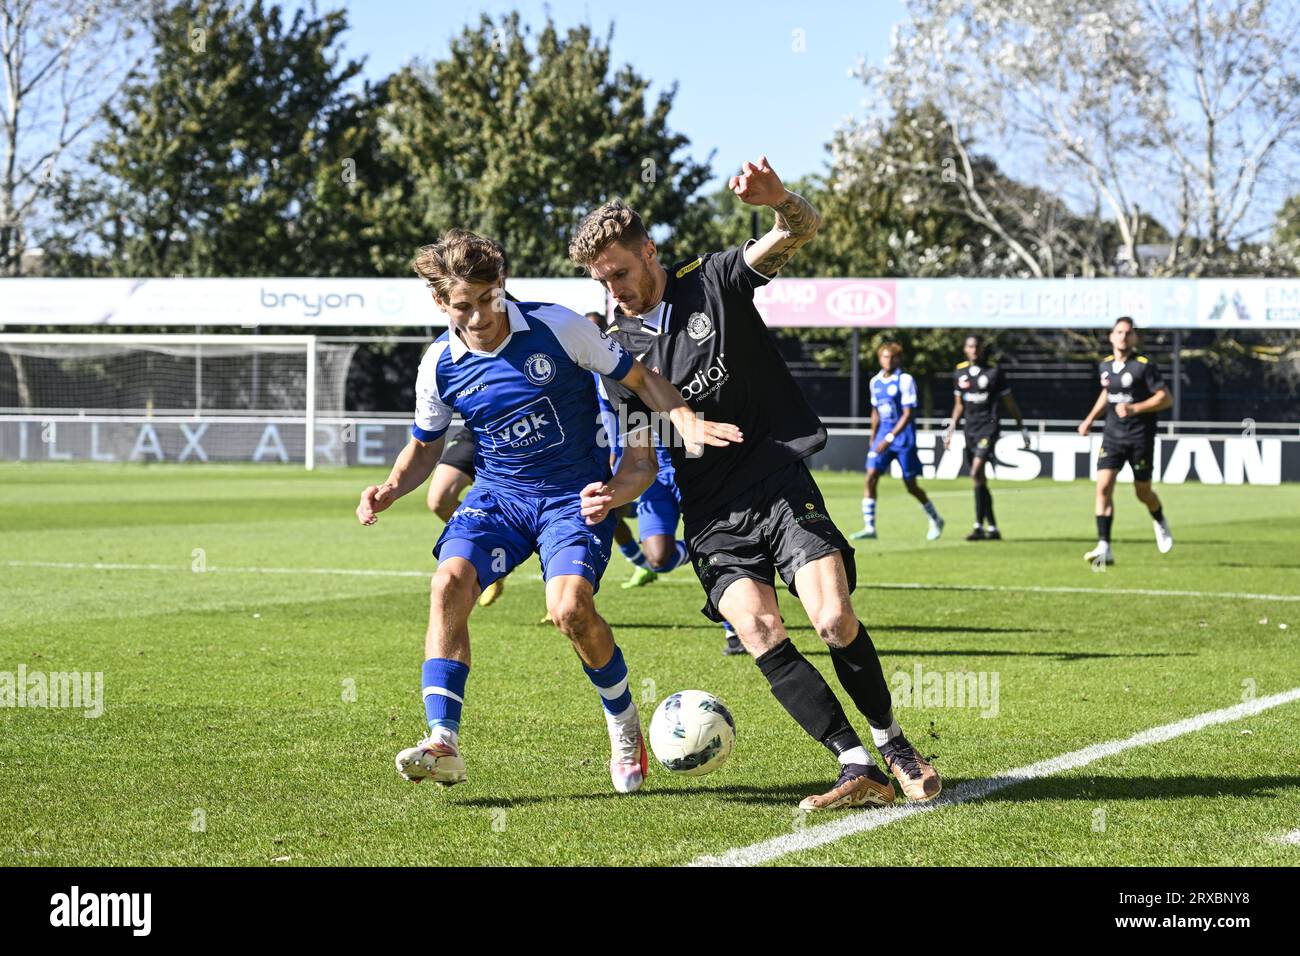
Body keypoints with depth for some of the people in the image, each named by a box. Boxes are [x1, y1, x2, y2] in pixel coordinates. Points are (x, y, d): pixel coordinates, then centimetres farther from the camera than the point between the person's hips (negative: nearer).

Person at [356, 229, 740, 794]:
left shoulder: (557, 327, -12)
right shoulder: (440, 365, -2)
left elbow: (638, 378, -3)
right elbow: (425, 444, 14)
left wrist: (686, 420, -21)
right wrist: (391, 489, -6)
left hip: (574, 493, -3)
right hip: (497, 494, 3)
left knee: (569, 607, -25)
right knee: (449, 582, -25)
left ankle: (625, 731, 3)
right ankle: (443, 744, -25)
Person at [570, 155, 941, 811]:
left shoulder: (713, 281, 1)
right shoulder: (622, 351, 8)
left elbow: (802, 228, -11)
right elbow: (642, 455, 9)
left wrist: (777, 199, -35)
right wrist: (613, 493, -14)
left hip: (781, 483, -2)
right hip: (711, 516, 2)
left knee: (834, 621, -18)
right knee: (760, 634, -20)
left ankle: (893, 744, 6)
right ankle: (859, 770, -15)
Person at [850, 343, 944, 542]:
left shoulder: (905, 380, -11)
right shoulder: (875, 382, 9)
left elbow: (908, 414, -16)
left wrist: (889, 438, -22)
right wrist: (873, 437, 21)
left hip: (903, 436, -5)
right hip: (883, 434, 5)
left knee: (911, 486, 2)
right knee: (871, 477, -11)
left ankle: (935, 520, 24)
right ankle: (869, 527, -10)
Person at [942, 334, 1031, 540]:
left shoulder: (994, 370, -3)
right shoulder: (960, 372, 11)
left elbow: (1009, 402, 4)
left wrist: (1022, 427, 6)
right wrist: (951, 429, 12)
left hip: (988, 425, -6)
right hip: (970, 428, 6)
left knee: (976, 473, -20)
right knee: (979, 479, 7)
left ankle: (979, 527, -19)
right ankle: (992, 528, 15)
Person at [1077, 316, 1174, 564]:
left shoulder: (1144, 365, -12)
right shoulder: (1105, 365, 7)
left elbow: (1166, 398, -14)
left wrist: (1135, 409, -23)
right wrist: (1090, 419, 17)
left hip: (1140, 436, -4)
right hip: (1112, 434, 4)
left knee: (1143, 493, 8)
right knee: (1103, 486, -13)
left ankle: (1160, 523, 43)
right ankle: (1104, 548, -15)